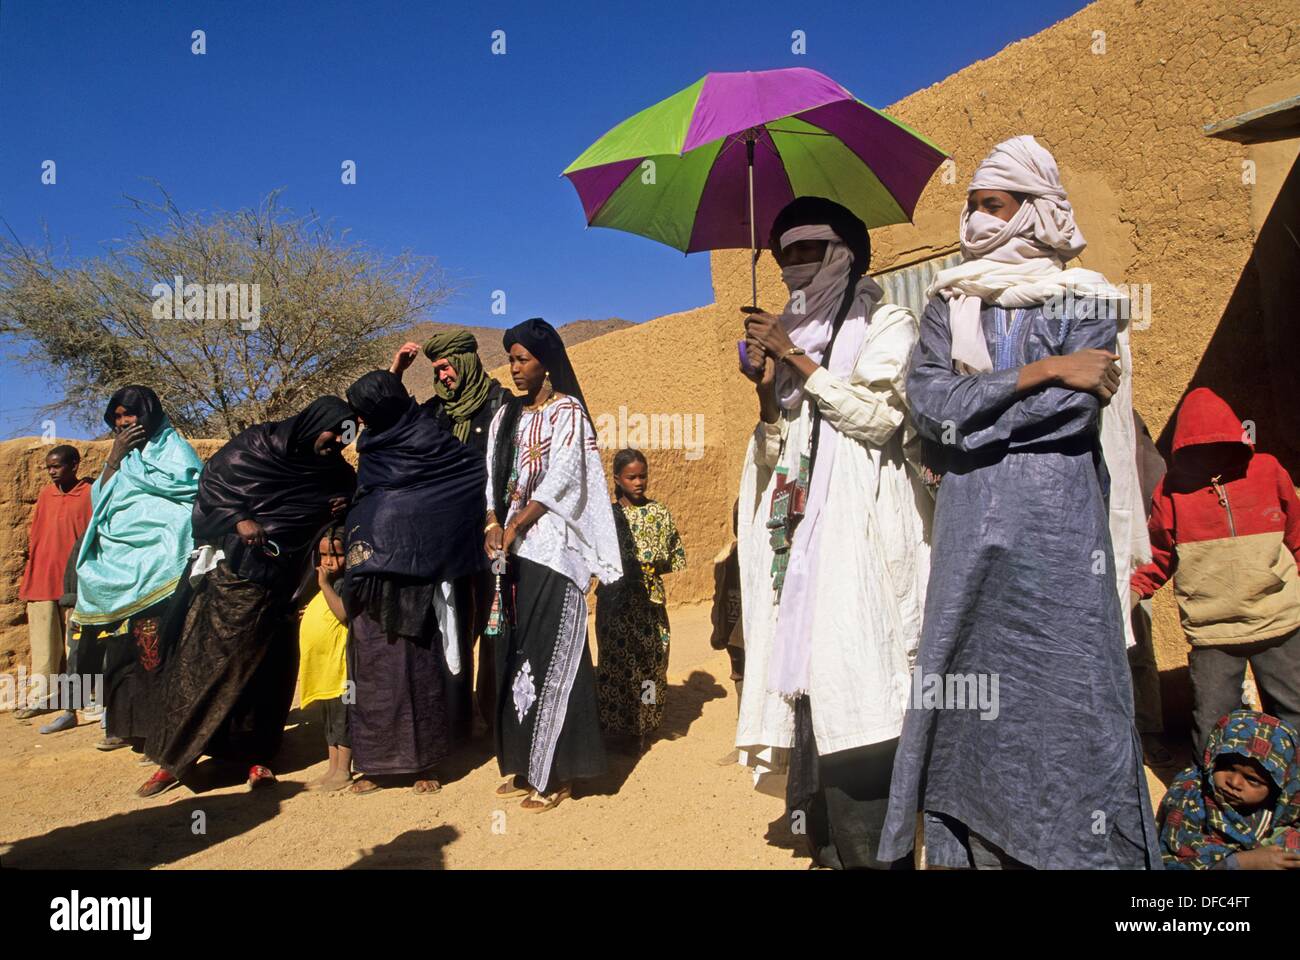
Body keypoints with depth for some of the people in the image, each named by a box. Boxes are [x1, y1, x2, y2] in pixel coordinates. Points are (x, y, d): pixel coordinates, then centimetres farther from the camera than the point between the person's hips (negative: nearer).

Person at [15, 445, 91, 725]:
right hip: (42, 581, 5)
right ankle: (40, 697, 19)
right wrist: (30, 578, 15)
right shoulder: (45, 495, 12)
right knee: (44, 643, 10)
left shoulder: (89, 495, -4)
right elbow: (35, 536, 17)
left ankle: (72, 706, 3)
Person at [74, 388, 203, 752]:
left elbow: (184, 483, -13)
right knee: (122, 644, 2)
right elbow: (99, 499, 15)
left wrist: (131, 467, -4)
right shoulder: (123, 453, 23)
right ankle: (127, 723, 11)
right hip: (120, 564, 6)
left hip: (157, 560, -6)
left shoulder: (172, 446, 5)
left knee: (156, 643, -12)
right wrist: (115, 459, 3)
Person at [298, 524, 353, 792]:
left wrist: (324, 585, -24)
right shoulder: (330, 585, 16)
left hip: (341, 663, -10)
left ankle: (343, 771, 6)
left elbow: (345, 613, -28)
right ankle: (333, 768, 25)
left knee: (341, 717, -2)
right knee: (329, 719, 16)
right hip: (323, 666, 10)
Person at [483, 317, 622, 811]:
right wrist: (493, 524, -5)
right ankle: (523, 765, 18)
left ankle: (556, 774, 3)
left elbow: (560, 478, -11)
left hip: (551, 548, -6)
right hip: (513, 548, 7)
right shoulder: (507, 415, 17)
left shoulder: (567, 410, -2)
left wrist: (514, 527, -12)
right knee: (513, 655, 8)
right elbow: (494, 477, 12)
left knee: (549, 656, -6)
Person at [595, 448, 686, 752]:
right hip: (616, 601, -1)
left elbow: (678, 557, 8)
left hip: (650, 600, 1)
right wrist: (625, 568, -12)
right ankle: (620, 727, 16)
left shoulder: (659, 512, 4)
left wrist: (656, 566, -7)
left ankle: (644, 725, 22)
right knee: (617, 661, 2)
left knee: (650, 660, 5)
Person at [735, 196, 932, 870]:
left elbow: (880, 413, -10)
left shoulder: (886, 324, 8)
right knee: (808, 689, 2)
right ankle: (827, 847, 11)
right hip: (798, 535, 5)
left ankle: (873, 853, -3)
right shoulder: (792, 338, 22)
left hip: (858, 530, -5)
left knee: (855, 689, -12)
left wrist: (800, 361, -6)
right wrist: (768, 389, 0)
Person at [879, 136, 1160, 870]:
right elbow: (929, 402, -6)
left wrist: (962, 428, -10)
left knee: (1066, 685, 0)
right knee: (969, 687, 4)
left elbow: (1079, 410, -10)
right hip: (970, 531, 2)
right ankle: (972, 847, 16)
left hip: (1059, 527, -2)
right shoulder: (947, 307, 11)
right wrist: (1043, 370, -10)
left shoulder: (1084, 301, 6)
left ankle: (1083, 847, 16)